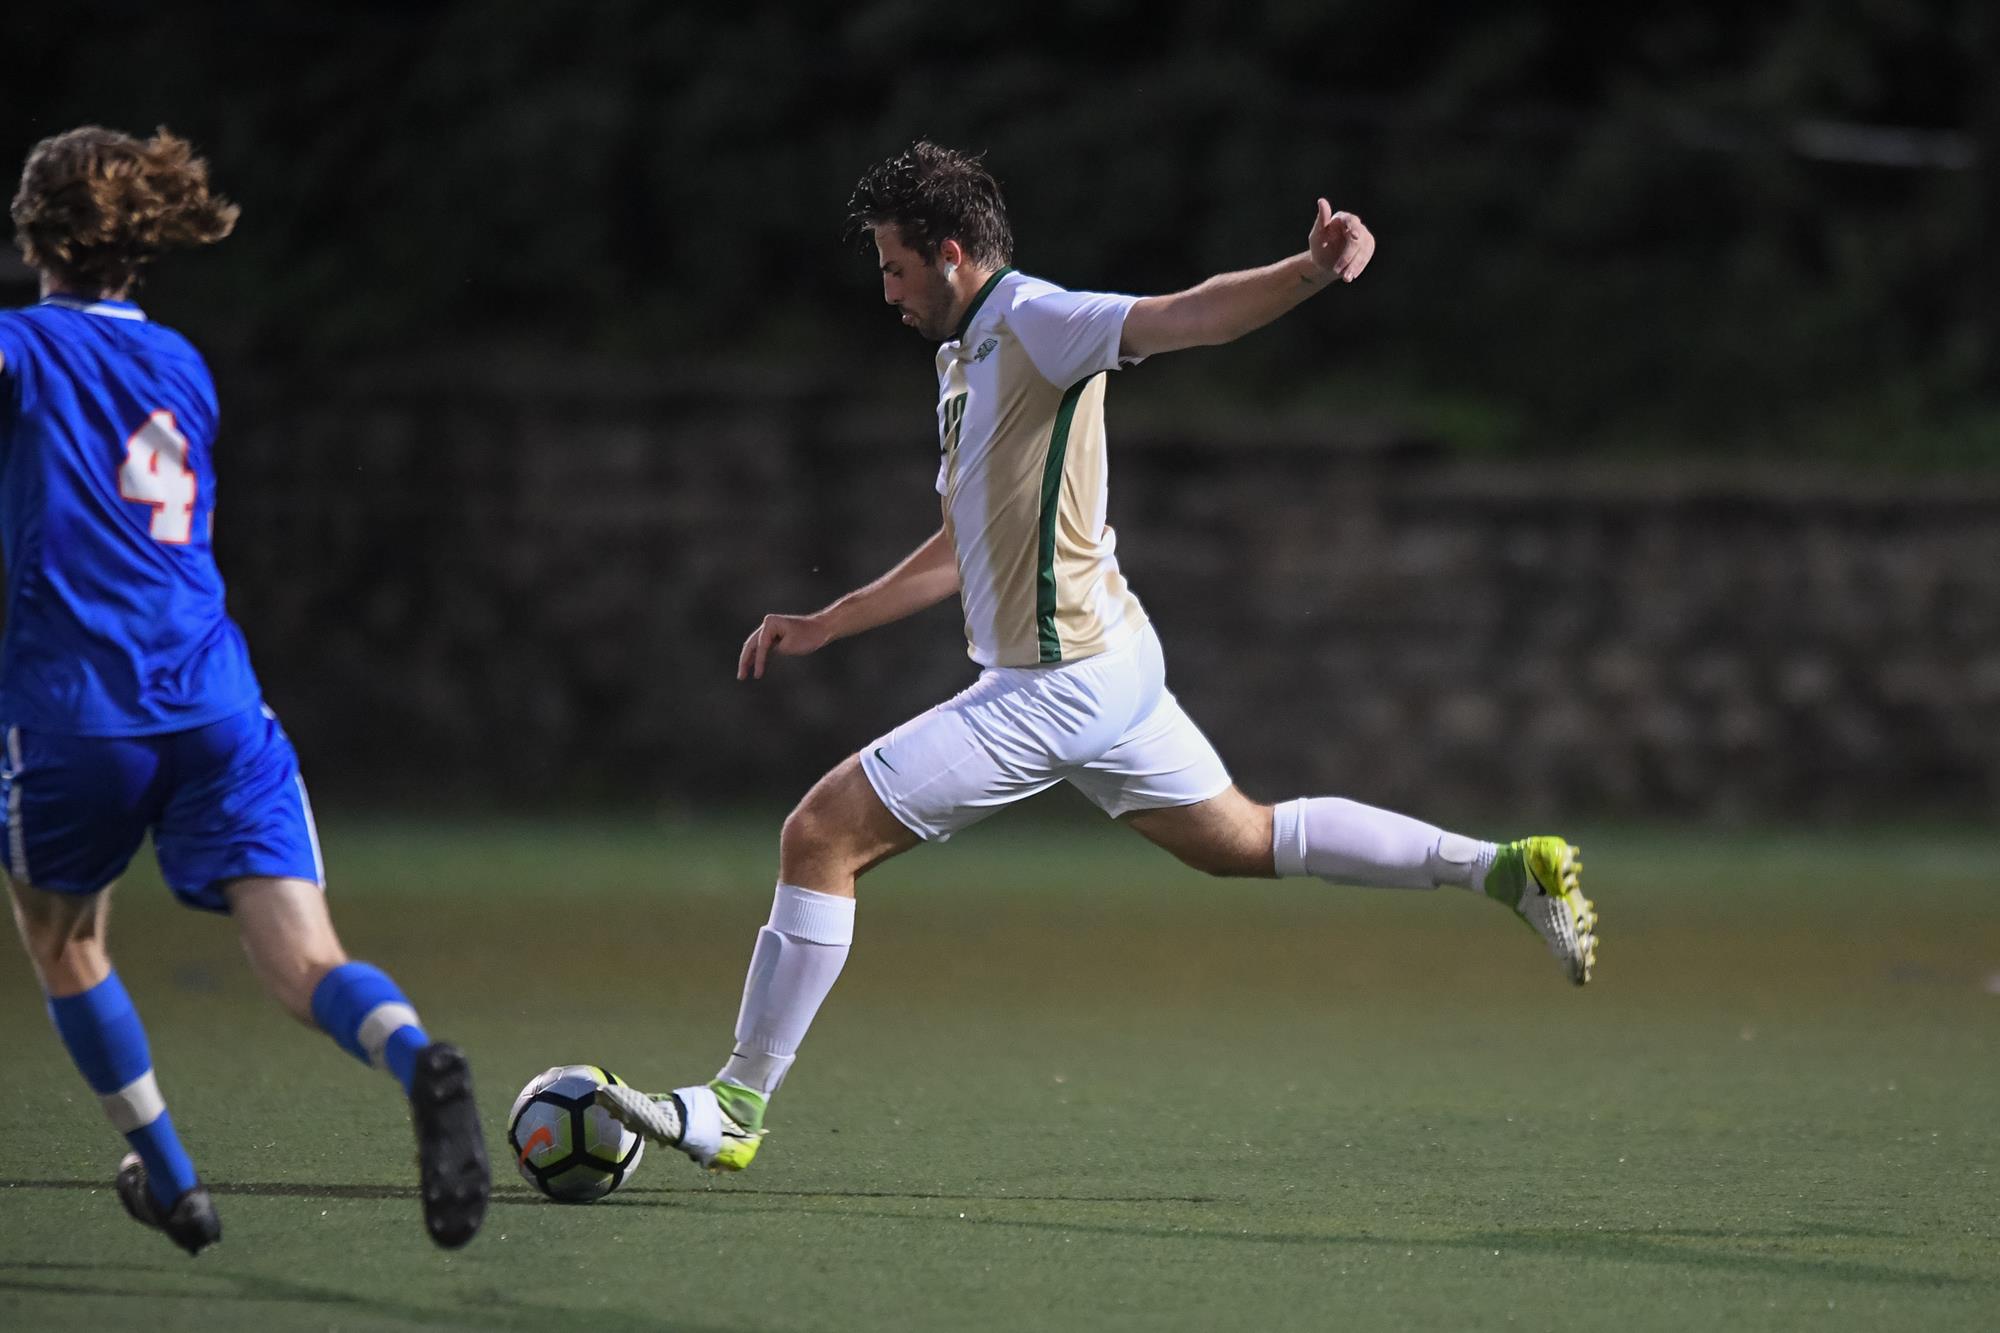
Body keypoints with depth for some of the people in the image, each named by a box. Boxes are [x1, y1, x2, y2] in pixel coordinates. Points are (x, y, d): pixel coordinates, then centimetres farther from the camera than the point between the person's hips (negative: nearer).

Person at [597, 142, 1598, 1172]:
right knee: (1244, 842, 20)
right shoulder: (967, 354, 17)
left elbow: (1184, 317, -29)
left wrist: (1310, 272, -47)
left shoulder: (1032, 322, -12)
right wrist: (824, 625, 25)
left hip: (1056, 685, -10)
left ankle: (735, 1108, -4)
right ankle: (1500, 869, 19)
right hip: (1102, 664, 10)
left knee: (821, 834, -9)